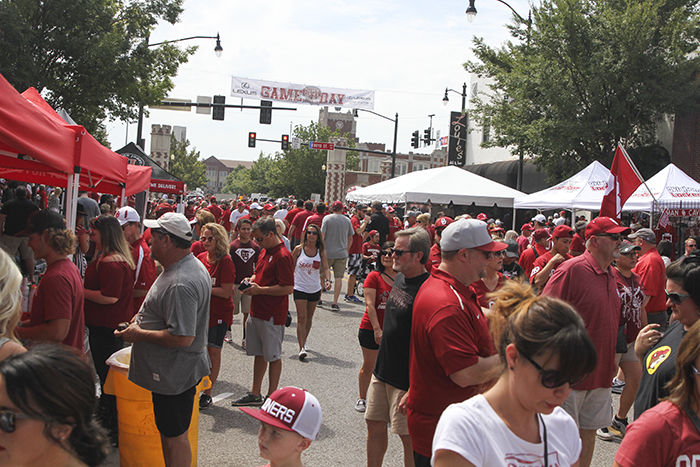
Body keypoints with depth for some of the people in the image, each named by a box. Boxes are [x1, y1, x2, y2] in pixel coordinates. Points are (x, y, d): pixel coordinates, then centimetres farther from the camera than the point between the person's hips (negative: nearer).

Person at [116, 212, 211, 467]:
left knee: (174, 437, 4)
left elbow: (182, 338, -31)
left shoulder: (181, 284, -28)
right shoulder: (190, 266, 7)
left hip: (174, 375, -11)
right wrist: (140, 319, 14)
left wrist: (139, 334, -18)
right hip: (174, 371, 11)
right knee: (169, 433, 22)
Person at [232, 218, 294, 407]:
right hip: (257, 312, 9)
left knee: (273, 356, 3)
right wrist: (251, 280, 5)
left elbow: (288, 288, -23)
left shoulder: (283, 256, -18)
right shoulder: (265, 251, 12)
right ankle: (255, 394, 27)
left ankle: (272, 397, 13)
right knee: (259, 354, 17)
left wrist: (259, 290, -17)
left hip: (272, 316, -9)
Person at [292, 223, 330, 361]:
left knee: (309, 318, 15)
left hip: (315, 289, 3)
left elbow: (325, 268, -7)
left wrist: (327, 280, -25)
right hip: (300, 288, -3)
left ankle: (304, 341, 35)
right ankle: (301, 348, -13)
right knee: (301, 318, -11)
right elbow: (291, 267, 4)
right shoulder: (299, 249, -5)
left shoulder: (321, 251, -1)